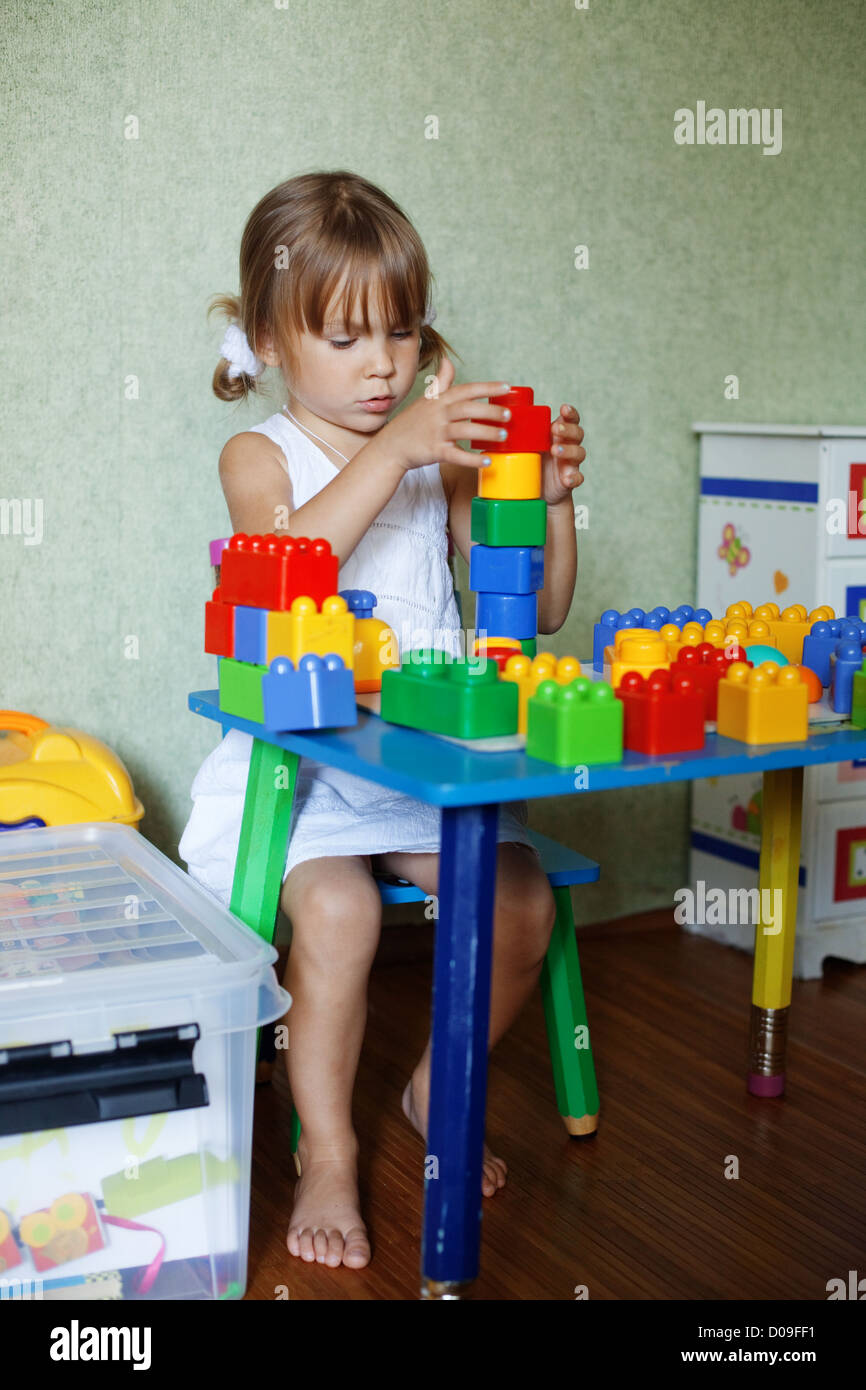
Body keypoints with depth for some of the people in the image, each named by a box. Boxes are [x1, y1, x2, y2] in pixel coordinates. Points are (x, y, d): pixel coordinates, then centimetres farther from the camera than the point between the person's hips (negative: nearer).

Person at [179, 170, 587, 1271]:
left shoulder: (443, 457, 12)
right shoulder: (259, 455, 1)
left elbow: (537, 610, 10)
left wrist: (550, 498, -7)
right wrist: (393, 449, -30)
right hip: (301, 757, -3)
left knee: (523, 903, -14)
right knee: (337, 908, -28)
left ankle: (435, 1088, 14)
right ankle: (327, 1154, -5)